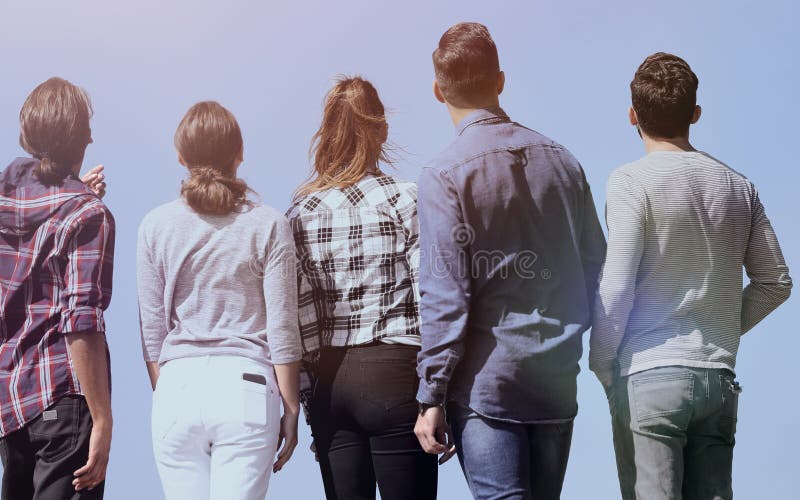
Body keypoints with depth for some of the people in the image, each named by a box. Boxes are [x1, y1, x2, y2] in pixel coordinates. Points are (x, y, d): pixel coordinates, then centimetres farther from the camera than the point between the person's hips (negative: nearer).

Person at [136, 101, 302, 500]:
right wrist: (291, 409, 6)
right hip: (246, 387, -1)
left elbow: (152, 330, 6)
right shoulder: (268, 225, -1)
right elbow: (282, 329, -2)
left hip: (176, 391, 2)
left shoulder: (156, 226, 4)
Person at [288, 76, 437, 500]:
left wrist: (309, 397, 9)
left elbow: (298, 315, 3)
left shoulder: (301, 211, 5)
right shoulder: (404, 199, -5)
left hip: (329, 381, 4)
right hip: (394, 373, -4)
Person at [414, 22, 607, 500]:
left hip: (486, 383, -5)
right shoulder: (562, 161, 8)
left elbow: (445, 297, -13)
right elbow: (594, 267, 12)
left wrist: (431, 397, -8)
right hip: (558, 380, 5)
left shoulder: (445, 175, -9)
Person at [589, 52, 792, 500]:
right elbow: (775, 282, 13)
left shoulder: (632, 182, -7)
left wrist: (601, 366, 1)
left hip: (650, 376, -5)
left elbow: (616, 289, -10)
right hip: (720, 379, 5)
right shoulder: (739, 187, 10)